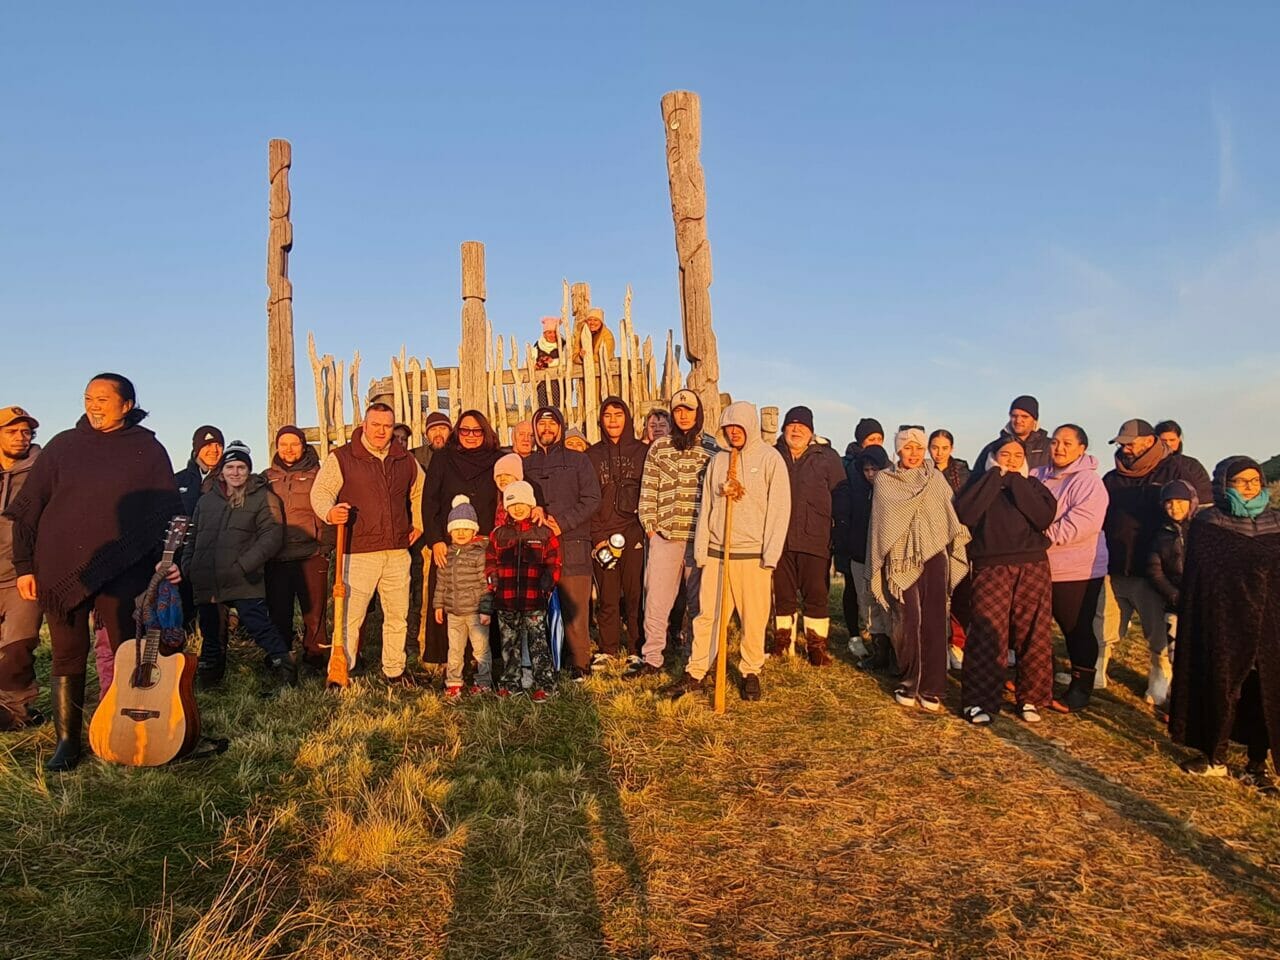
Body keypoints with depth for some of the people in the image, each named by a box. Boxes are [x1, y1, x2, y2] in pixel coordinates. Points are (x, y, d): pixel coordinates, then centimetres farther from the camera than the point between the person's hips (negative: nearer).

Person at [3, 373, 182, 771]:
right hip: (61, 570, 2)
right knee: (68, 656, 8)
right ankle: (67, 741, 19)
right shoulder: (62, 446, 8)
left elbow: (169, 511, 4)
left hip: (122, 571, -2)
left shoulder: (148, 450, 4)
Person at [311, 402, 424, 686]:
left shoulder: (405, 460, 13)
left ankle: (394, 670, 25)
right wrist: (330, 512, -28)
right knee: (350, 615, -6)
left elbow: (419, 491, 29)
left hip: (398, 551, 5)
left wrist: (418, 524, 22)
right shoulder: (342, 458, -1)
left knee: (397, 615, 11)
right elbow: (320, 490, -8)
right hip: (358, 552, -4)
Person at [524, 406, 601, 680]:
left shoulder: (578, 460, 10)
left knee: (575, 610, -5)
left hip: (572, 546, -2)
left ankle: (580, 664, 3)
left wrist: (562, 522, -10)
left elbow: (591, 499, 2)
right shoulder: (526, 464, 17)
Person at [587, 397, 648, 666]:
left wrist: (646, 525, -6)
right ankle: (608, 649, 16)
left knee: (635, 593, -1)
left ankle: (638, 649, 9)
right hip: (602, 535, 1)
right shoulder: (592, 455, 10)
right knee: (607, 595, 4)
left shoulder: (642, 451, 8)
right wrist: (598, 537, -3)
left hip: (634, 533, -1)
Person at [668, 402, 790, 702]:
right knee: (706, 615, 4)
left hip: (752, 554, -3)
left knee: (754, 619, 4)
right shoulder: (717, 460, 11)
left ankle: (751, 673, 19)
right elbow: (706, 506, 12)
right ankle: (695, 672, 11)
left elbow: (779, 508, -5)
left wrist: (770, 554, -10)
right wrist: (701, 548, 5)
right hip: (716, 552, 3)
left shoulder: (770, 458, -2)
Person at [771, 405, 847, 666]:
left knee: (816, 594, 1)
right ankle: (783, 643, 22)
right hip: (780, 538, 2)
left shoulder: (827, 457, 3)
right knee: (783, 593, 10)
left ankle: (816, 645, 12)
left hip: (815, 539, -2)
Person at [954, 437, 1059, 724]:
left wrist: (1016, 482, -4)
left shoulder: (1033, 486, 14)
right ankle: (979, 701, 0)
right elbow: (965, 514, -11)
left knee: (1034, 635, 2)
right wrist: (995, 477, -6)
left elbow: (1044, 517, -6)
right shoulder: (981, 484, 11)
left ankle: (1030, 699, 17)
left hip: (1033, 568, 2)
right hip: (991, 569, -2)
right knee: (987, 636, -9)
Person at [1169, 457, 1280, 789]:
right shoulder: (1207, 524, -1)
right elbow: (1197, 580, -3)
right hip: (1222, 621, -2)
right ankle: (1214, 757, 17)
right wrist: (1196, 620, -7)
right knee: (1220, 686, 2)